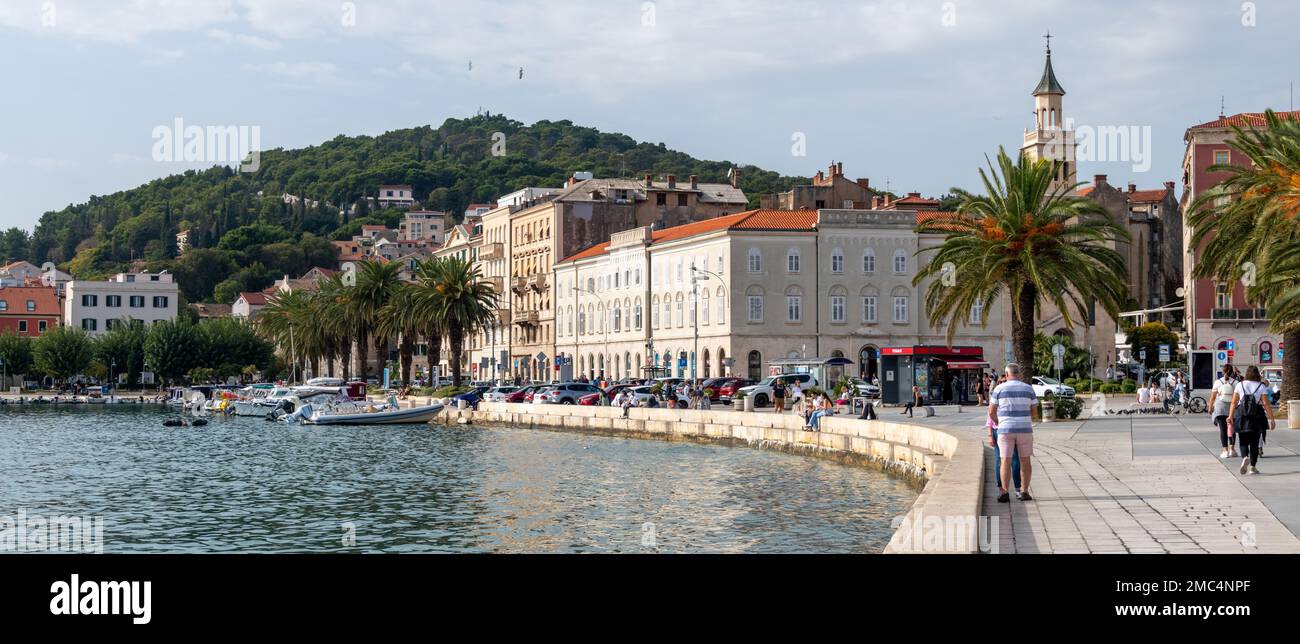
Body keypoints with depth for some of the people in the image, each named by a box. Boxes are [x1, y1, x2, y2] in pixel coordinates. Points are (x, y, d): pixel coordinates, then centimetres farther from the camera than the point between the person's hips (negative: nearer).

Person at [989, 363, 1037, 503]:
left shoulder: (999, 389, -2)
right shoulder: (1028, 389, 2)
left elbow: (991, 412, 1)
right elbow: (1034, 411, 6)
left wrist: (998, 422, 19)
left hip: (1006, 429, -1)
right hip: (1025, 429, 1)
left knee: (1006, 461, 1)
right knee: (1025, 461, 9)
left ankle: (1005, 493, -3)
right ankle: (1024, 492, 9)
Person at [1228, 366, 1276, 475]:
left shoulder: (1239, 385, 4)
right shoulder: (1261, 387, 0)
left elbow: (1234, 402, -1)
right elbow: (1266, 404, -5)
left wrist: (1230, 416, -2)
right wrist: (1271, 419, -4)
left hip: (1241, 416, 0)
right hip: (1257, 416, 0)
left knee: (1243, 441, 8)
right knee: (1254, 442, 8)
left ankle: (1245, 458, -20)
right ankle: (1252, 467, 9)